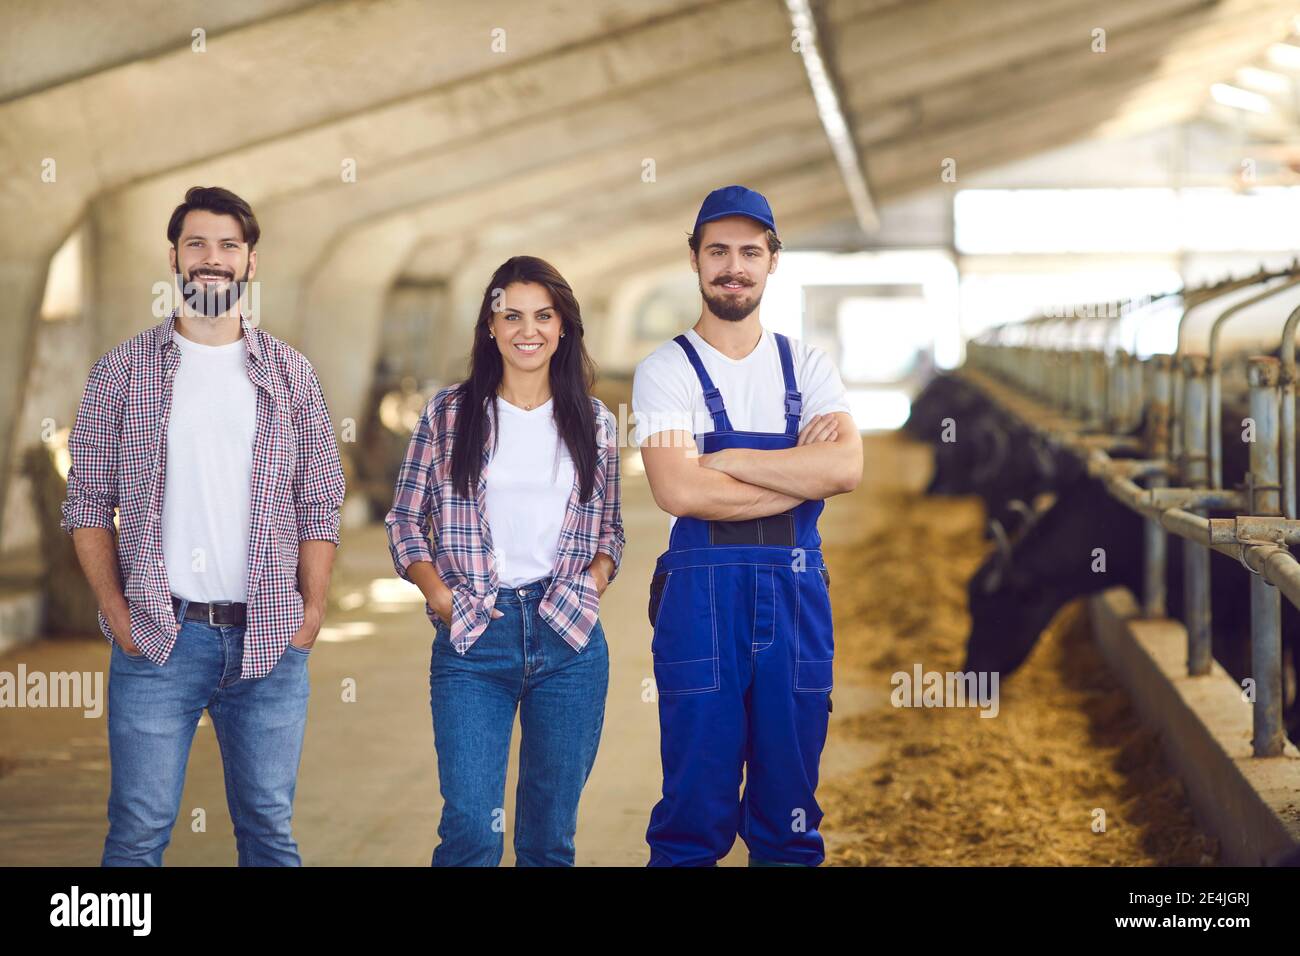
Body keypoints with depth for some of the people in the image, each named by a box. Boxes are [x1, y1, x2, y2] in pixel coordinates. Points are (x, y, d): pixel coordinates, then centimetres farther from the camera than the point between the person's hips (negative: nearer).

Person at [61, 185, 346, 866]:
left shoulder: (290, 374, 9)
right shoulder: (125, 369, 5)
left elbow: (321, 505, 9)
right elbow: (88, 502, 5)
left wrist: (310, 613, -1)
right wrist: (117, 609, -5)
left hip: (270, 639, 2)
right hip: (156, 637, -1)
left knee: (270, 828, 6)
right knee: (139, 832, -1)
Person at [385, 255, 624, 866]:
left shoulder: (593, 422, 9)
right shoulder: (449, 414, 3)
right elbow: (405, 520, 7)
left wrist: (595, 580, 0)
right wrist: (440, 594, -6)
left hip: (570, 639, 2)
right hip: (473, 639, -2)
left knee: (551, 836, 8)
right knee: (472, 831, -11)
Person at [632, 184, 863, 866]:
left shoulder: (808, 368, 10)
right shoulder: (666, 370, 1)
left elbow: (847, 468, -8)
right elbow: (679, 492, -14)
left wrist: (727, 458, -10)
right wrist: (803, 471, -9)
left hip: (796, 594, 3)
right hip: (702, 595, -3)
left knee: (790, 811, 8)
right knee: (697, 806, 0)